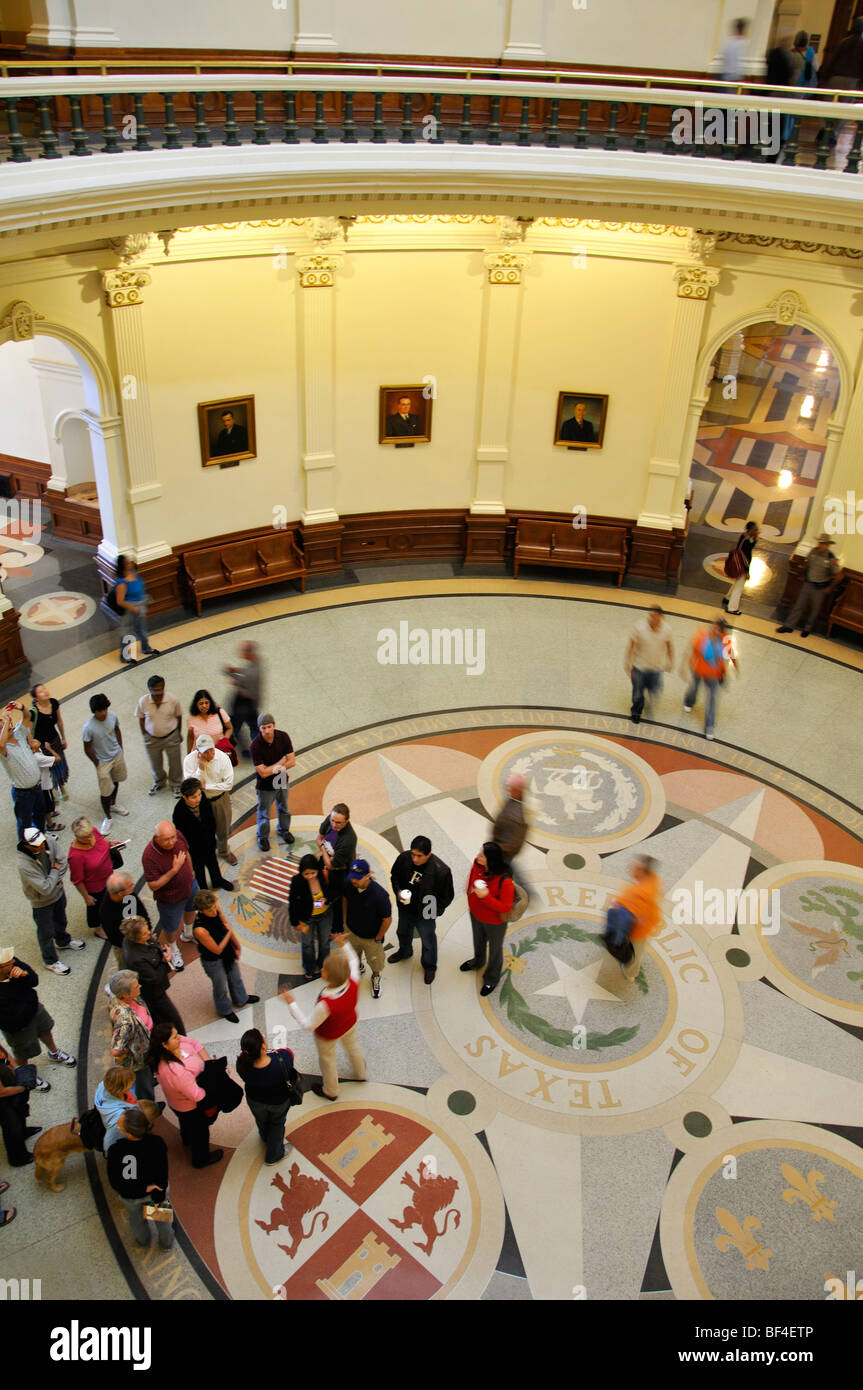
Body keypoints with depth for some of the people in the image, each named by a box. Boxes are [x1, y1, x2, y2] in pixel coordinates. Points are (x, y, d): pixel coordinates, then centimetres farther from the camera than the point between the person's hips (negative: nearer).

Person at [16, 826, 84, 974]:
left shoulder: (49, 841, -25)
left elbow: (63, 862, -13)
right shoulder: (24, 865, -41)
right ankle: (50, 961, 43)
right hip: (42, 902, -6)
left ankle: (63, 941, 62)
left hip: (58, 892, 6)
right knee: (46, 932, 18)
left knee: (60, 920, 32)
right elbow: (45, 889, -35)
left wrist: (54, 881, -18)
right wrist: (55, 871, -22)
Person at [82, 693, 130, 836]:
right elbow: (87, 749, -18)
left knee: (116, 781, 26)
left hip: (117, 755, 5)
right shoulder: (88, 728, -31)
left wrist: (120, 749, 7)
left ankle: (113, 805, 52)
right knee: (105, 792, 6)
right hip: (103, 762, -5)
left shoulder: (112, 716, -17)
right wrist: (97, 764, -9)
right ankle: (108, 817, 28)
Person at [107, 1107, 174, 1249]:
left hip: (130, 1196, 0)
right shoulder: (157, 1143, -33)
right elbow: (162, 1175, -23)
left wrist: (144, 1189, -19)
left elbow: (115, 1183, -25)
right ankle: (166, 1243, 57)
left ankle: (143, 1241, 62)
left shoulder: (116, 1151, -37)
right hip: (157, 1189, 0)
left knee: (136, 1217, 33)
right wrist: (158, 1199, -11)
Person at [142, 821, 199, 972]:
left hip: (190, 885, 6)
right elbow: (153, 886, -33)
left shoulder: (178, 835, -24)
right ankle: (172, 950, 53)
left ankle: (189, 934, 66)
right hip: (170, 898, -5)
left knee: (191, 909, 34)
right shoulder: (149, 856, -40)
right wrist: (174, 870, -40)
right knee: (171, 928, 20)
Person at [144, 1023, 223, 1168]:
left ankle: (187, 1140, 71)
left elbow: (194, 1044, -8)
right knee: (200, 1131, 24)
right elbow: (197, 1095, -39)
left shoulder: (177, 1043, -26)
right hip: (192, 1107, -7)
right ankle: (201, 1159, 52)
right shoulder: (175, 1070, -48)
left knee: (186, 1123, 39)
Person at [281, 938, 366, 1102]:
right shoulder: (353, 984, -35)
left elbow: (308, 1025, -32)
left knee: (327, 1060, 27)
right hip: (350, 1024, 5)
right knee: (352, 1046, 36)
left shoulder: (326, 1004, -48)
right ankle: (360, 1073, 66)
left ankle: (330, 1091, 55)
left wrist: (291, 1004, -28)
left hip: (328, 1035, -4)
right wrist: (344, 944, -10)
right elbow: (353, 961, -13)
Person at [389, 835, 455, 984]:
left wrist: (434, 911, -16)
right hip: (405, 908, 4)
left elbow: (447, 896, -16)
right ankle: (404, 952, 64)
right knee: (403, 932, 32)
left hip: (425, 914, -4)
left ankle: (430, 967, 48)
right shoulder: (404, 857, -23)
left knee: (428, 941, 20)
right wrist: (398, 891, -16)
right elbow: (394, 876, -1)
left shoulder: (441, 870, -33)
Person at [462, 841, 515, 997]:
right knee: (478, 941, 34)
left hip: (494, 921, -5)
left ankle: (492, 979, 50)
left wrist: (486, 897, -41)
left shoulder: (504, 880, -40)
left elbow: (506, 908, -30)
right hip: (476, 914, 5)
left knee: (495, 949, 23)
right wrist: (471, 899, 14)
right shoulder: (477, 864, -23)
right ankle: (478, 962, 66)